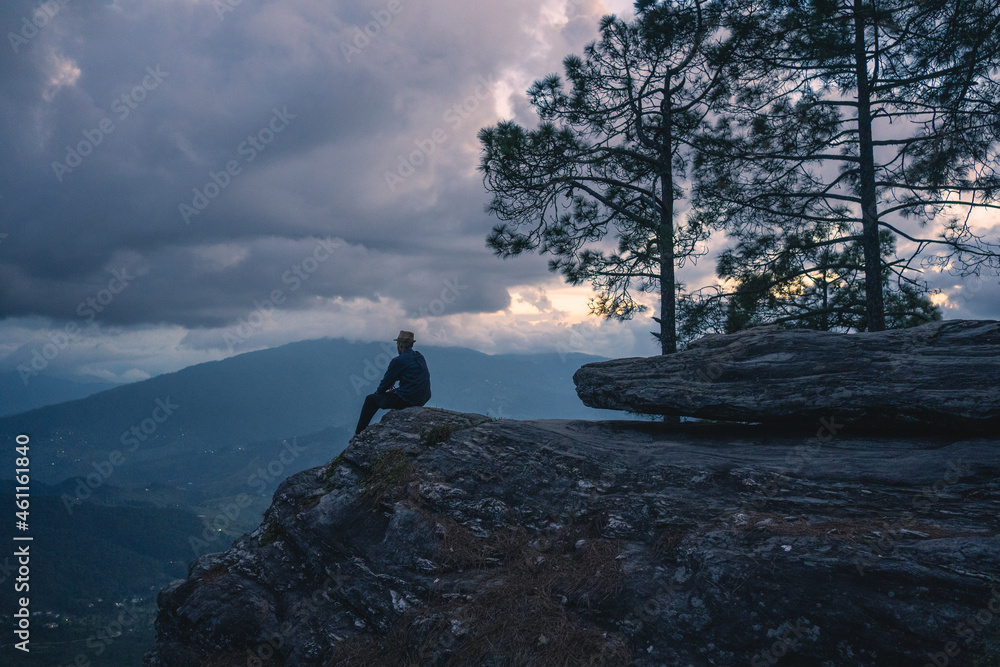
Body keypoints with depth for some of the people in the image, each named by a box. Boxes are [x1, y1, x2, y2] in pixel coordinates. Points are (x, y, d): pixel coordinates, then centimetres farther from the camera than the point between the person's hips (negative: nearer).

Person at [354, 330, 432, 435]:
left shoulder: (398, 361, -15)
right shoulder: (420, 357, 9)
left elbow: (386, 382, -6)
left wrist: (378, 391, 14)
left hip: (406, 400, -8)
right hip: (423, 400, 8)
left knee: (370, 399, 10)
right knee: (395, 392, 37)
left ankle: (358, 433, 20)